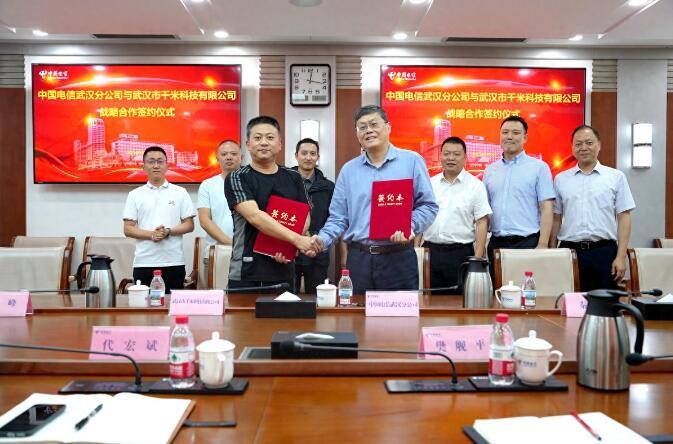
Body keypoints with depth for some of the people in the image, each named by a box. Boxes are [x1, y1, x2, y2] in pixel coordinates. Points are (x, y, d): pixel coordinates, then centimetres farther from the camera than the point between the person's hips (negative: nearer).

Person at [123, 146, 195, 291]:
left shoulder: (180, 192, 6)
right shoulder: (135, 195, 7)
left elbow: (189, 225, 4)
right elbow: (128, 229, 3)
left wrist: (168, 231, -14)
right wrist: (151, 235, -14)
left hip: (174, 262, 0)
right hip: (144, 263, 0)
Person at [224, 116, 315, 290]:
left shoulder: (293, 178, 11)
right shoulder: (237, 178, -2)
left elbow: (305, 216, 12)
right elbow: (255, 217, -16)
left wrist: (289, 246, -7)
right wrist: (296, 239, -21)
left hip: (284, 271, 3)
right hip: (246, 273, -3)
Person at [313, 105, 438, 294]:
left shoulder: (412, 161, 2)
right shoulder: (348, 170, 11)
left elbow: (428, 206, 0)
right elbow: (339, 217, 10)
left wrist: (409, 226, -17)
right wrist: (323, 239, -7)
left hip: (399, 258, -2)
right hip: (359, 259, 3)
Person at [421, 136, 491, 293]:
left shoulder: (475, 186, -1)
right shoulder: (429, 184, 9)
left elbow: (482, 223, -4)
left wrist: (477, 259, -11)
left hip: (461, 253, -3)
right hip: (430, 251, 3)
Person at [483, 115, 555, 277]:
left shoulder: (539, 167, 0)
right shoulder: (490, 170, 12)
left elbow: (546, 209, -5)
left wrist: (542, 245, -13)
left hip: (527, 242, -4)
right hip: (496, 243, 4)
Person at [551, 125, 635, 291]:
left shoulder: (616, 177, 4)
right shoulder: (561, 179, 9)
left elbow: (624, 218, 1)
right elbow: (556, 218, 10)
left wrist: (621, 257, -5)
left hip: (604, 252, -1)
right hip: (569, 251, 1)